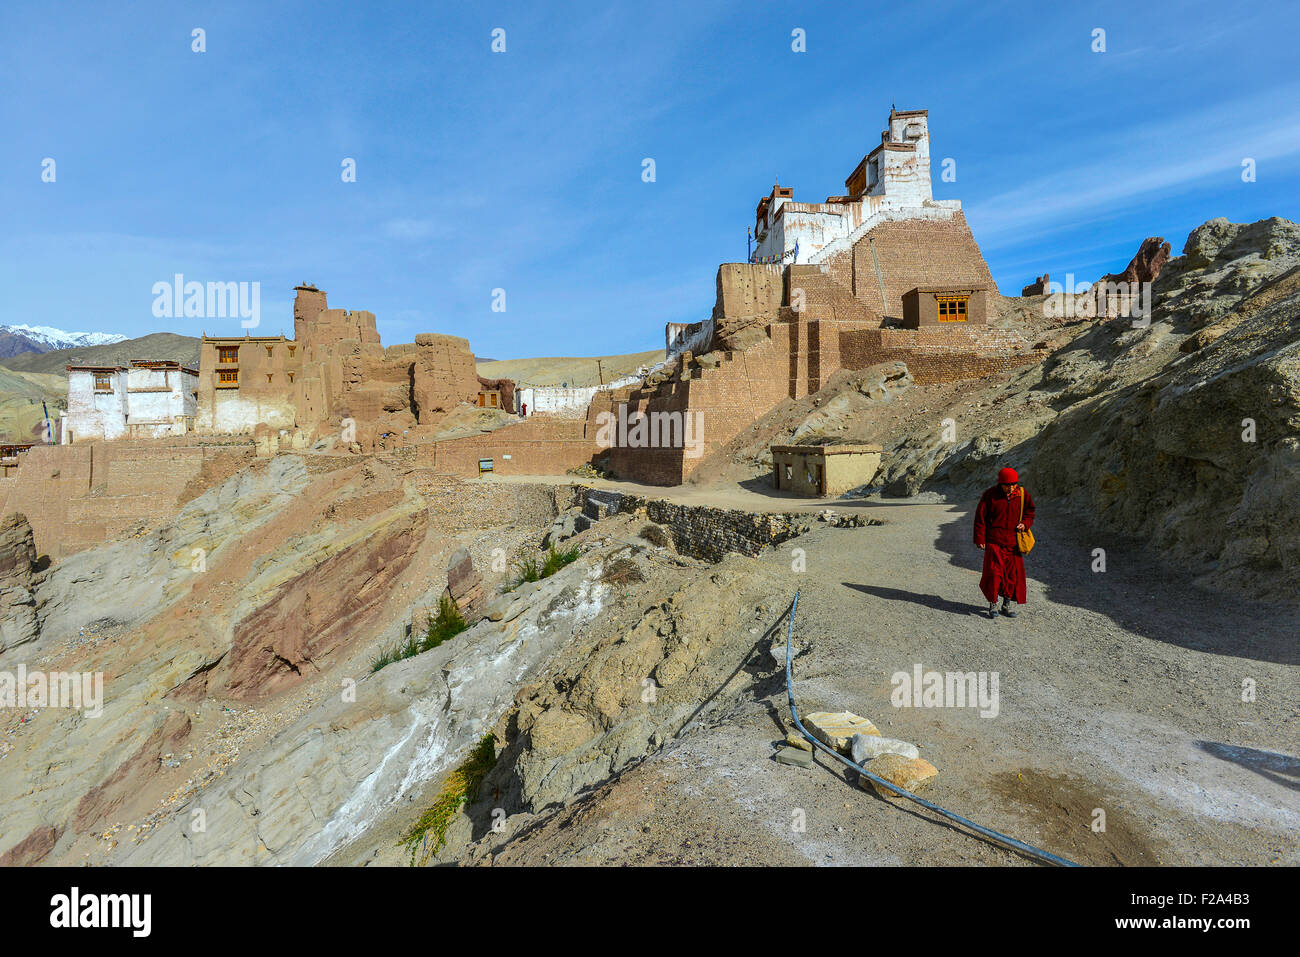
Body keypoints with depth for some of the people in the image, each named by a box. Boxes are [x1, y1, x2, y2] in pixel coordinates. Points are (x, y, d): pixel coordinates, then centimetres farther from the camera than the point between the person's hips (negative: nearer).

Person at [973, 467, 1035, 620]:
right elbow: (980, 517, -2)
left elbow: (1030, 512, 16)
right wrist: (979, 539, -4)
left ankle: (1006, 604, 22)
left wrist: (1025, 524, -5)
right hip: (994, 541, -3)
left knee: (1014, 573, 6)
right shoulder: (990, 495, -7)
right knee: (994, 572, -8)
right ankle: (993, 604, 8)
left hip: (1013, 542, 3)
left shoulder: (1023, 494, 2)